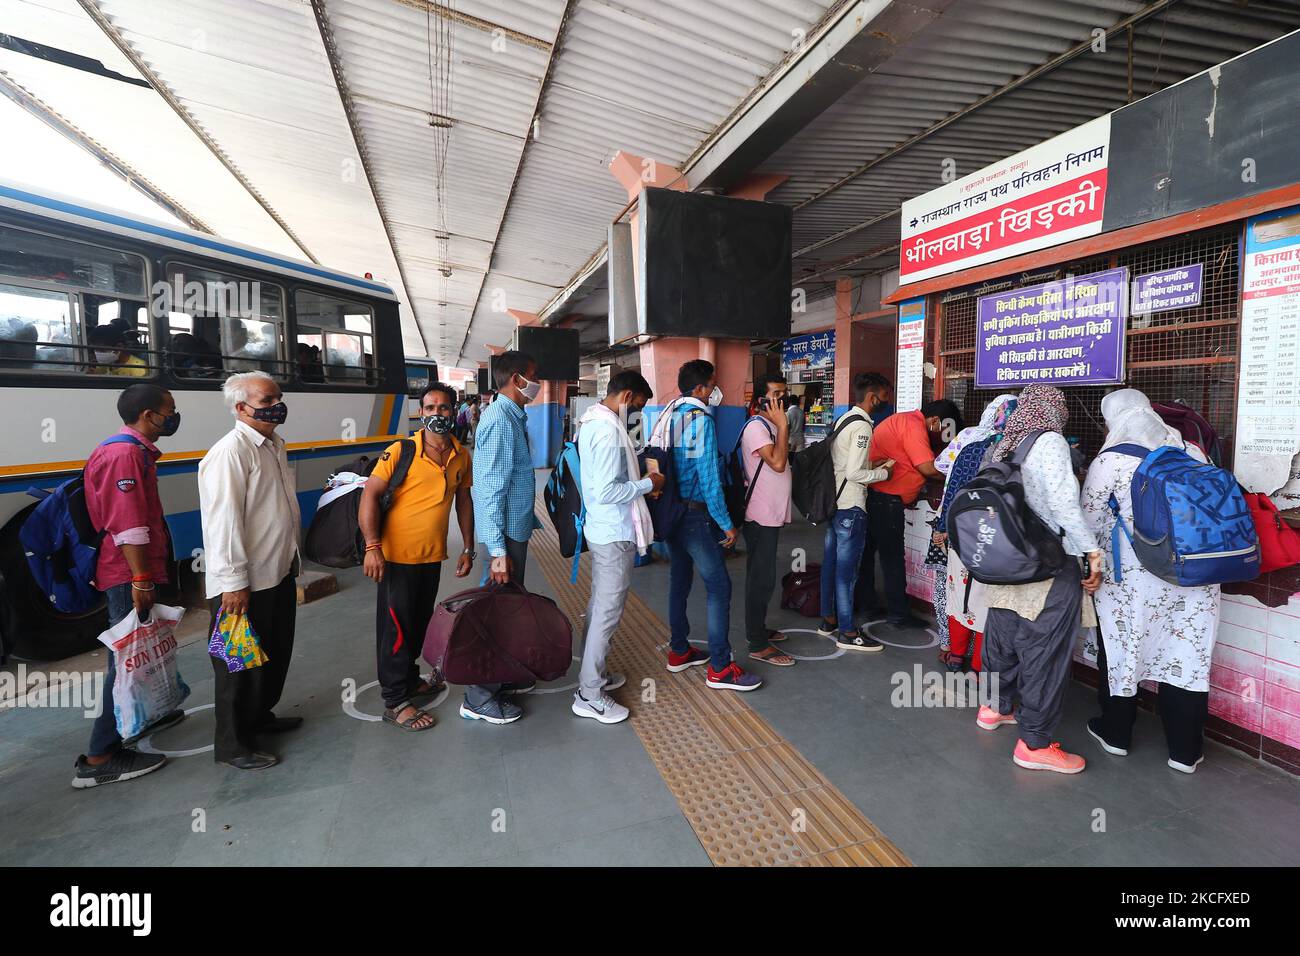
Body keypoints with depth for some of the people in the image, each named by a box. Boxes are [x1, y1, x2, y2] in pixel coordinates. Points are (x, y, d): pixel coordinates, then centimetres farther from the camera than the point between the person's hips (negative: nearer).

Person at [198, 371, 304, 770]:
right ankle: (233, 744, 20)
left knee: (275, 653, 22)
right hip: (246, 585, -9)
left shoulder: (274, 445, 12)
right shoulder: (230, 453, -18)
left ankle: (260, 715, 41)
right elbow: (223, 522, -23)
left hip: (279, 574, 9)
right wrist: (234, 582, -23)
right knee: (241, 664, 5)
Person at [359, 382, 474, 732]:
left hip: (433, 556, 6)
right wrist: (372, 547, -23)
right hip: (397, 556, -5)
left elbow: (463, 502, 11)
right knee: (396, 626, 4)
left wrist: (468, 549, 11)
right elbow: (369, 495, -16)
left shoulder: (461, 455, 2)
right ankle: (395, 702, 17)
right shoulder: (400, 451, -15)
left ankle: (409, 680, 39)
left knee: (420, 623, 19)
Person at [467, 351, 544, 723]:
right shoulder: (500, 420, -19)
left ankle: (503, 676, 35)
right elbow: (491, 489, -23)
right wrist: (498, 550, -24)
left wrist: (530, 521, 20)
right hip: (506, 534, -10)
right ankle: (480, 697, 13)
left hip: (515, 528, 10)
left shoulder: (512, 416, 11)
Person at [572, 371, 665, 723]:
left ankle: (593, 673, 35)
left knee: (599, 605, 20)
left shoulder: (592, 421, 10)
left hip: (602, 529, 11)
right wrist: (647, 485, -14)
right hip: (615, 534, -10)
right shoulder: (608, 431, -23)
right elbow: (607, 492, -27)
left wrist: (640, 483, 12)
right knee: (608, 612, 0)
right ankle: (590, 695, 11)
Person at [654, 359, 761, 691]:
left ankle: (679, 651, 27)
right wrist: (726, 524, -12)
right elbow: (709, 479, -18)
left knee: (679, 580, 16)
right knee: (719, 585, -4)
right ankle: (719, 668, 0)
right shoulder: (702, 420, -15)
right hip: (695, 514, -9)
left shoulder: (668, 415, 9)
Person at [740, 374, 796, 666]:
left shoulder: (771, 425, 15)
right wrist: (783, 425, -22)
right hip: (761, 515, -10)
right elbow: (777, 462, -26)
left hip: (771, 514, 10)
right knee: (762, 579, -5)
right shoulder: (756, 426, -16)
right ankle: (758, 645, 3)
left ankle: (757, 629, 29)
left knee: (761, 576, 17)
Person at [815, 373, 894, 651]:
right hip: (851, 507, -9)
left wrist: (877, 465, 14)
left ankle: (828, 620, 27)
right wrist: (884, 472, -6)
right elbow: (854, 473, -20)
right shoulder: (862, 426, -16)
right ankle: (847, 633, 7)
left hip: (833, 501, 9)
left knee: (831, 563, 15)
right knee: (846, 570, -2)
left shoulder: (843, 420, 13)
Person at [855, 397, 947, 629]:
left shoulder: (904, 419, 15)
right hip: (886, 498, -10)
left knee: (867, 550, 15)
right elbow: (927, 468, -21)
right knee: (893, 557, -1)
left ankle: (866, 602, 27)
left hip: (872, 493, 10)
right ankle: (897, 613, 7)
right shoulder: (914, 426, -16)